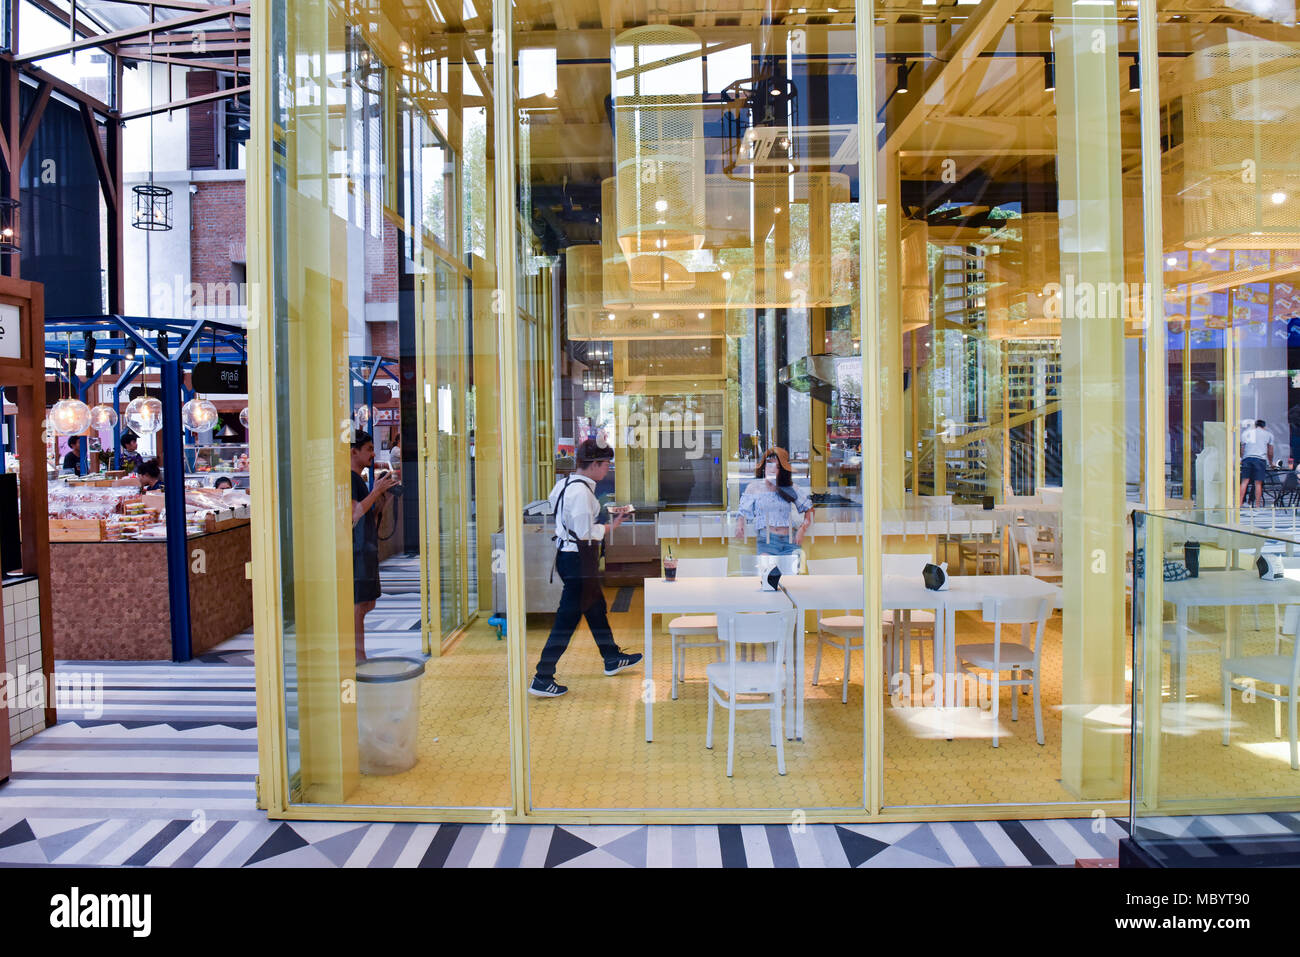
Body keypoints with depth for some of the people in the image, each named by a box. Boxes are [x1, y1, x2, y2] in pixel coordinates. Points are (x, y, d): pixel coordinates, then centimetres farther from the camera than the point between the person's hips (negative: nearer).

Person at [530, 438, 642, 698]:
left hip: (566, 553, 11)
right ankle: (542, 679, -1)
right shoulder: (581, 491, -21)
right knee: (567, 617, -5)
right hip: (578, 558, -11)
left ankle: (612, 658, 42)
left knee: (596, 607, 24)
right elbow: (585, 532, -23)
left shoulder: (564, 483, 7)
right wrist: (611, 527, -9)